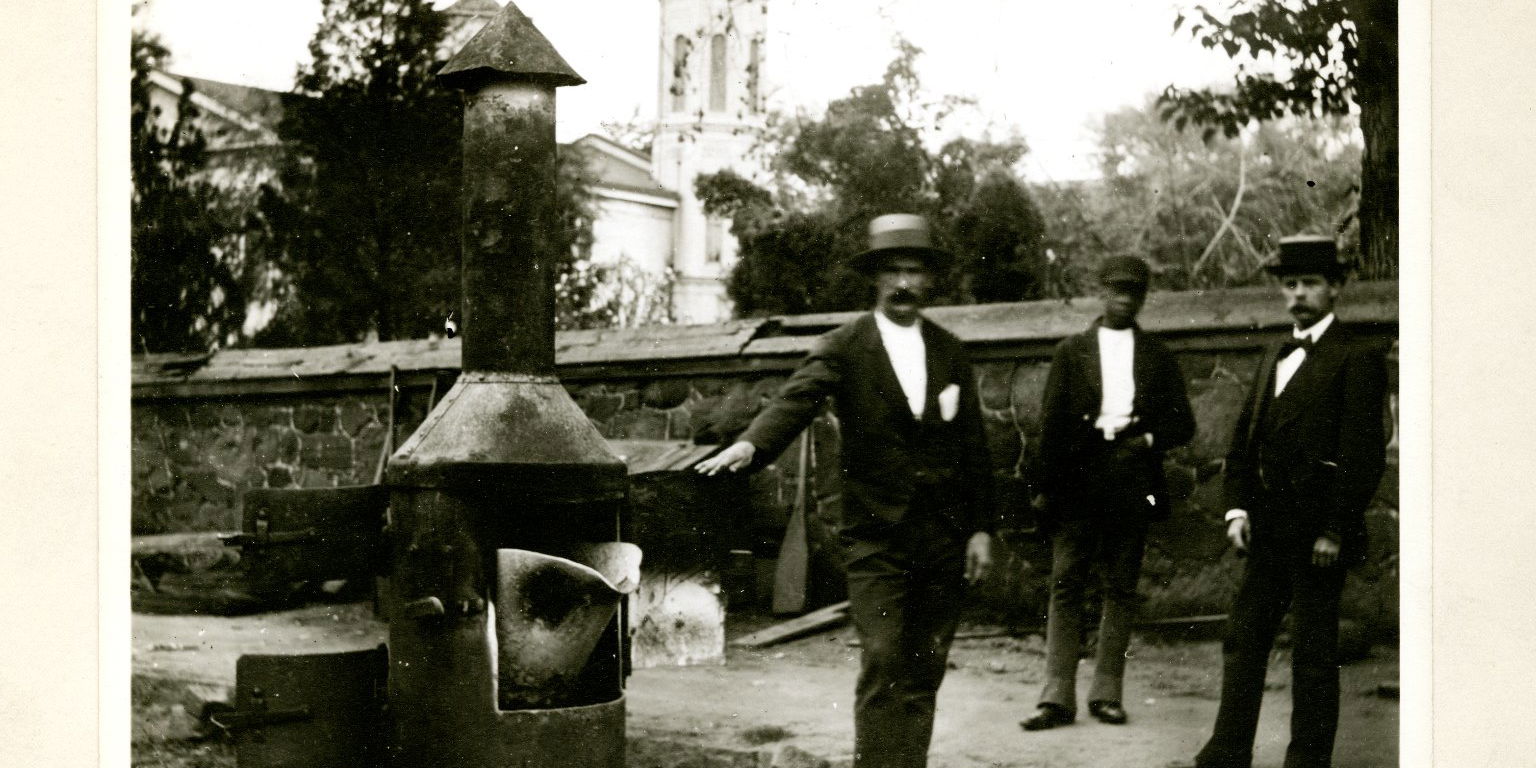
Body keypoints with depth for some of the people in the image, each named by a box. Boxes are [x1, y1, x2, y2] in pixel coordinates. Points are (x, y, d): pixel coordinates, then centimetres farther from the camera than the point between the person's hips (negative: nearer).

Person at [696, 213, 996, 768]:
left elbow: (973, 446, 12)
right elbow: (795, 402, -18)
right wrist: (750, 445, -38)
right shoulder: (843, 349, -2)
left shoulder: (950, 352, 10)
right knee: (883, 666, -11)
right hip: (876, 540, -4)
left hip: (943, 542, 4)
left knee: (923, 676, 7)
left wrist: (980, 529, 7)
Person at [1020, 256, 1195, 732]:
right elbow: (1051, 424, 5)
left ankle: (1107, 693, 10)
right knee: (1065, 585, -3)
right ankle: (1058, 697, -2)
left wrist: (1147, 438, -8)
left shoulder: (1157, 357, 12)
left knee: (1120, 589, 3)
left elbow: (1182, 424, 12)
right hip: (1077, 483, -1)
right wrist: (1048, 487, -2)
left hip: (1131, 488, 1)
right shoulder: (1071, 351, 9)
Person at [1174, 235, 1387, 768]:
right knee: (1244, 640, 9)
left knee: (1313, 653, 2)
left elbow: (1364, 454, -13)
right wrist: (1237, 506, 6)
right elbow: (1244, 437, 17)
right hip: (1267, 531, 7)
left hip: (1317, 533, -7)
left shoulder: (1357, 359, -7)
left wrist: (1336, 530, -15)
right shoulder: (1275, 357, 17)